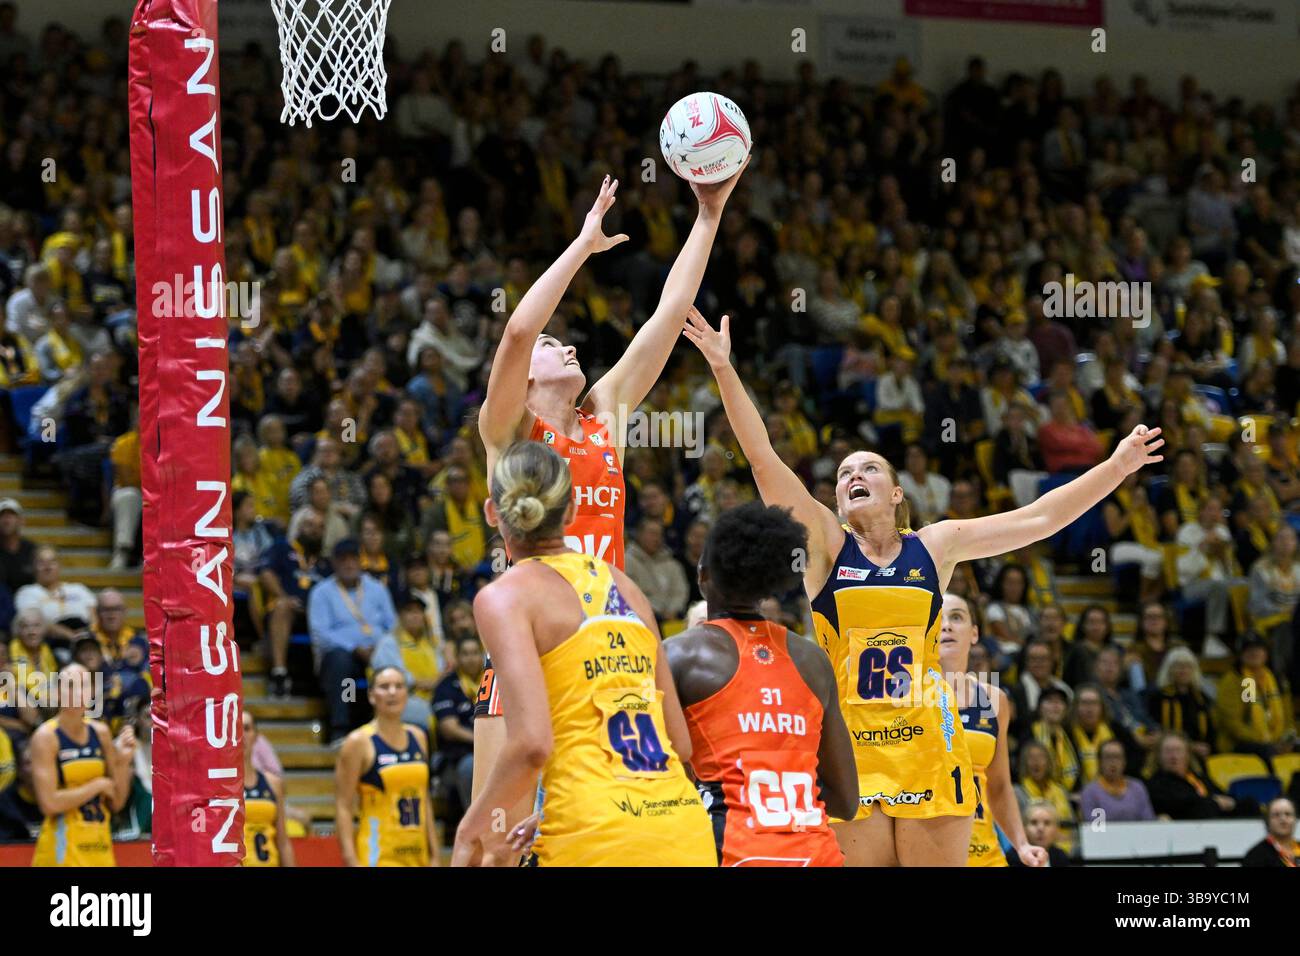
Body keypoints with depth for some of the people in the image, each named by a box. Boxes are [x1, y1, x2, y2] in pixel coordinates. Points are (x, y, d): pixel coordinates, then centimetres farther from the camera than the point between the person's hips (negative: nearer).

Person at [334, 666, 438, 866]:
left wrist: (434, 856, 14)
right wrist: (351, 861, -16)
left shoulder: (418, 737, 12)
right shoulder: (359, 742, -6)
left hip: (417, 856, 7)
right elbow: (343, 807, -8)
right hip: (378, 856, -7)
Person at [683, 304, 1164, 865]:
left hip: (927, 743, 1)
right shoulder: (826, 543, 5)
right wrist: (725, 371, -14)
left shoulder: (935, 545, 10)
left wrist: (1116, 468, 2)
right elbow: (763, 461, -5)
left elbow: (1039, 519, 8)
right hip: (848, 746, -1)